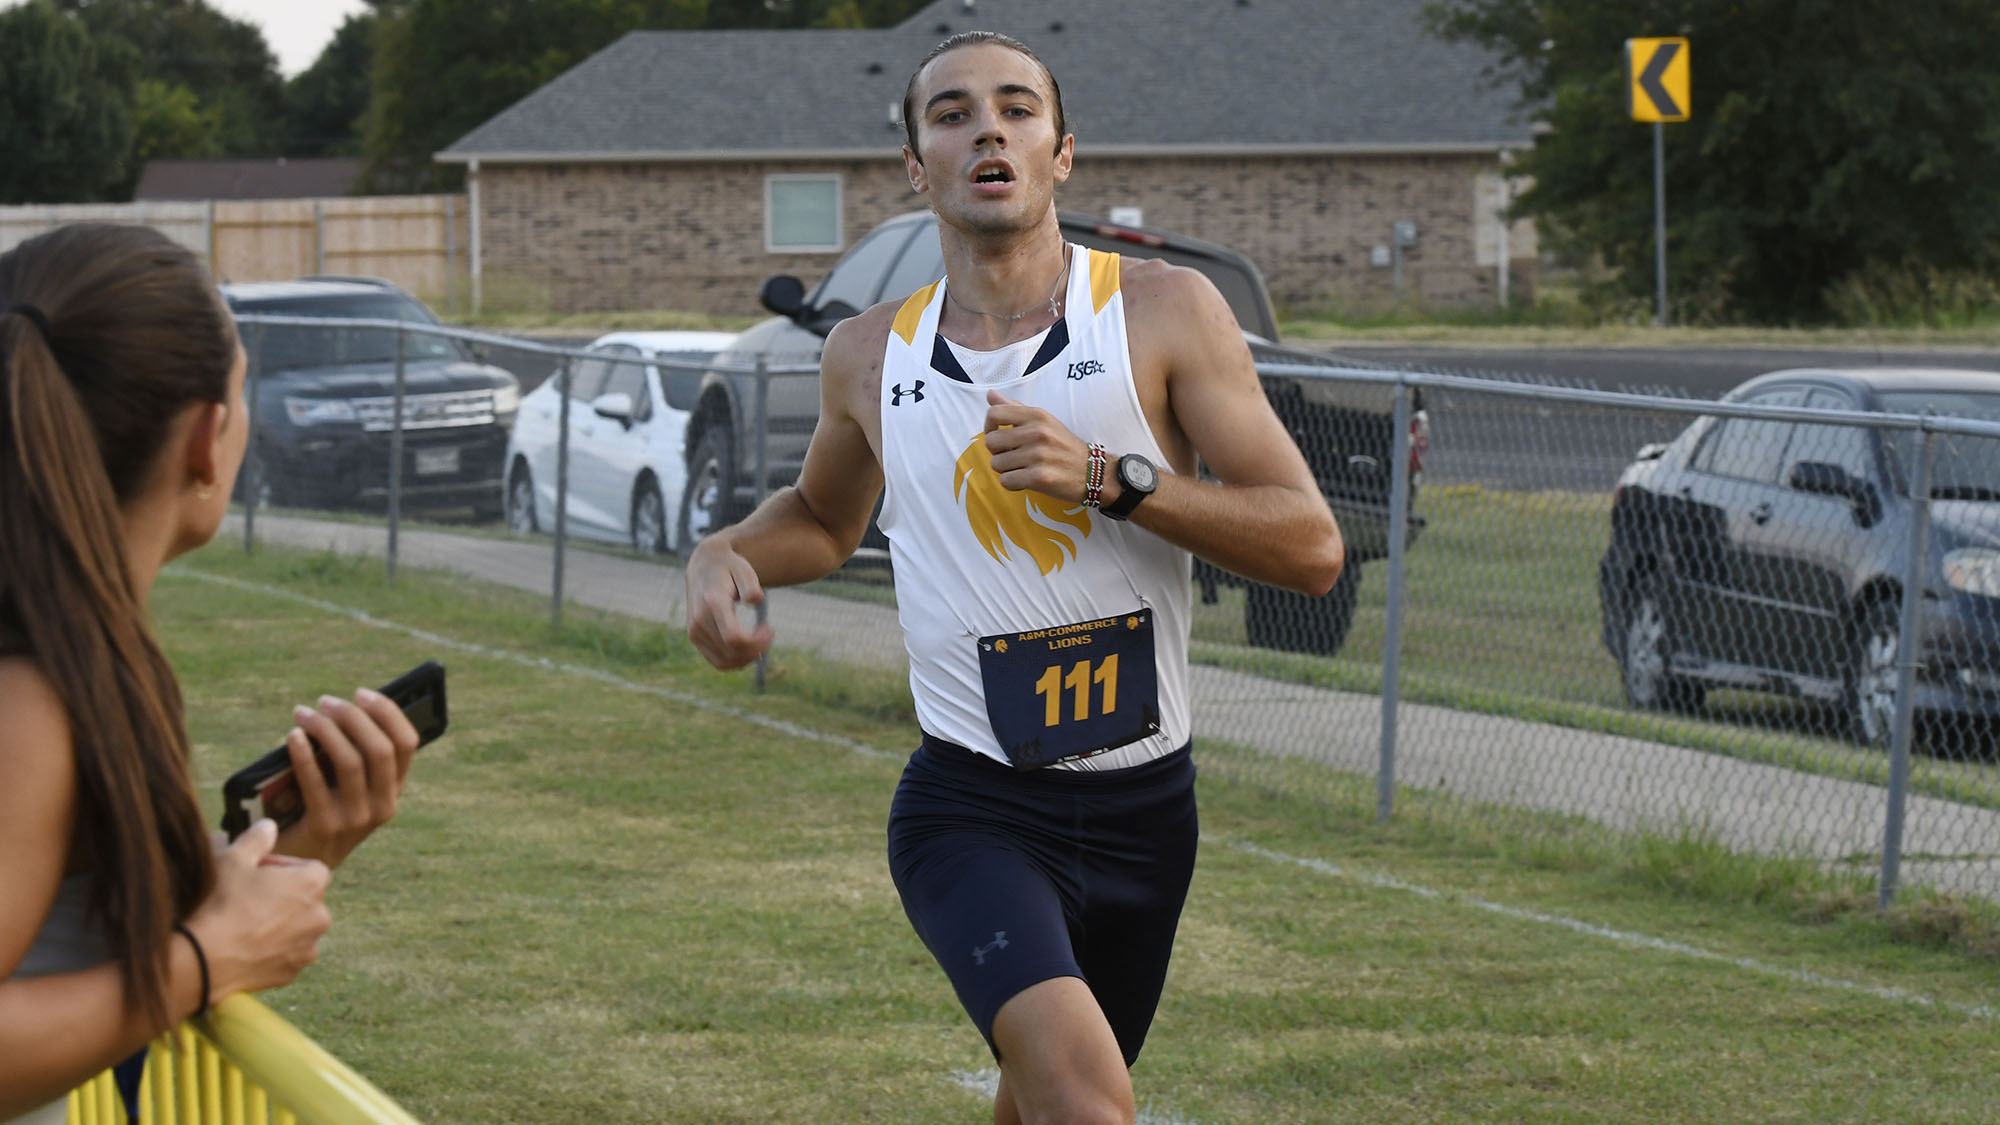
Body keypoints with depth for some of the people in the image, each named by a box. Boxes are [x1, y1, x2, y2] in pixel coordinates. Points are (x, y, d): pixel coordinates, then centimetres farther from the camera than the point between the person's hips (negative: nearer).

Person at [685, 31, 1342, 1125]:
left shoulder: (1164, 312, -4)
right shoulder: (870, 356, 5)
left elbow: (1311, 547, -9)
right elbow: (824, 516, 26)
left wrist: (1110, 478, -20)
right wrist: (726, 554, 4)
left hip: (1142, 808, 1)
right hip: (969, 804, -1)